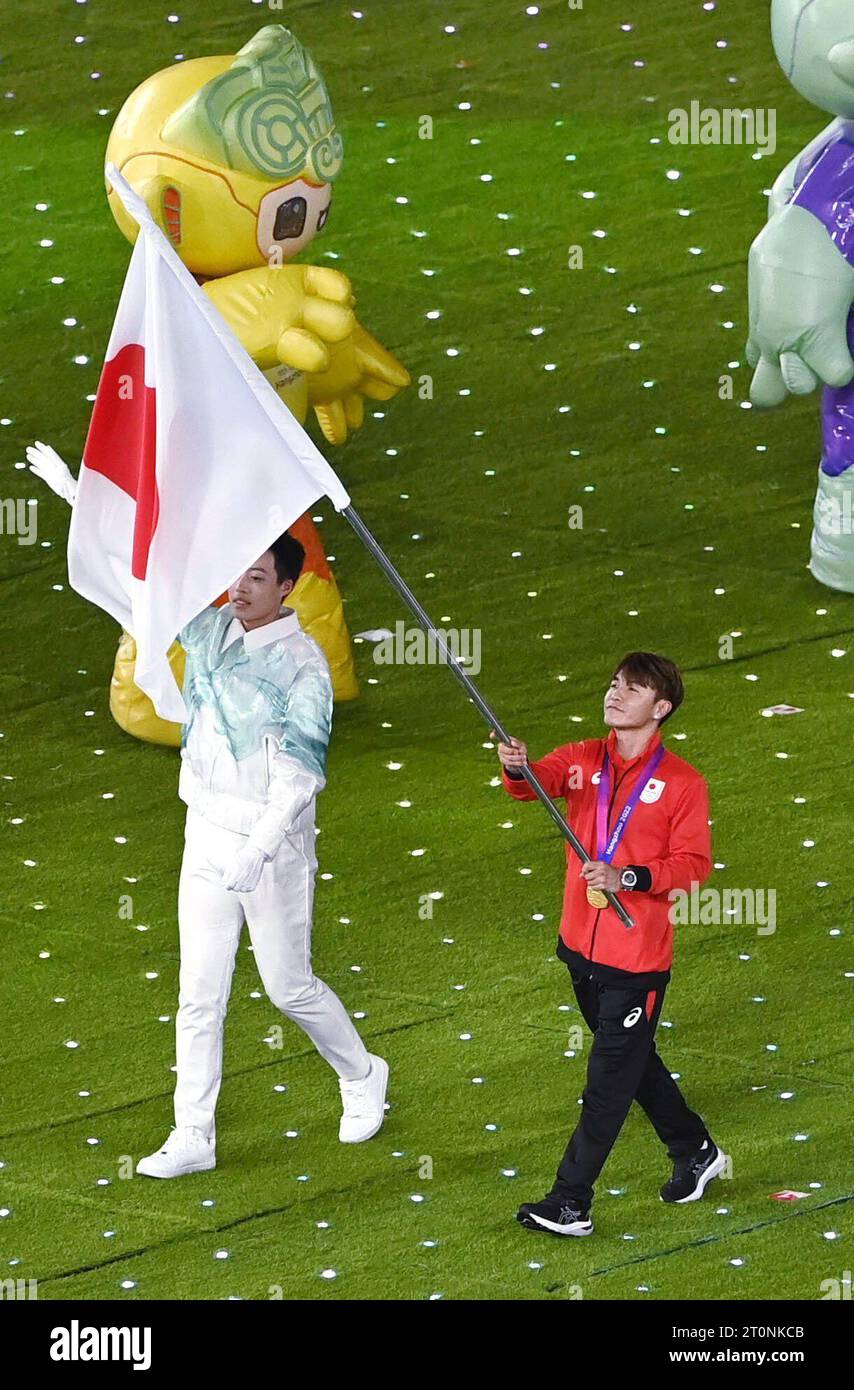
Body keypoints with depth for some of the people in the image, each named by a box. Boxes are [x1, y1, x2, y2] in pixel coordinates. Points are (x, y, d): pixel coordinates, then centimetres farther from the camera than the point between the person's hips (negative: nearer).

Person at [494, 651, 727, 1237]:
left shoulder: (683, 782, -10)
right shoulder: (584, 760, 3)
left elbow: (694, 864, -12)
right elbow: (539, 780, -16)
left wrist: (627, 877, -26)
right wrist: (518, 768, -40)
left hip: (638, 957, -6)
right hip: (582, 946, 6)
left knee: (610, 1078, -2)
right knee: (633, 1059, 21)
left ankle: (571, 1203, 2)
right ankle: (696, 1153, 40)